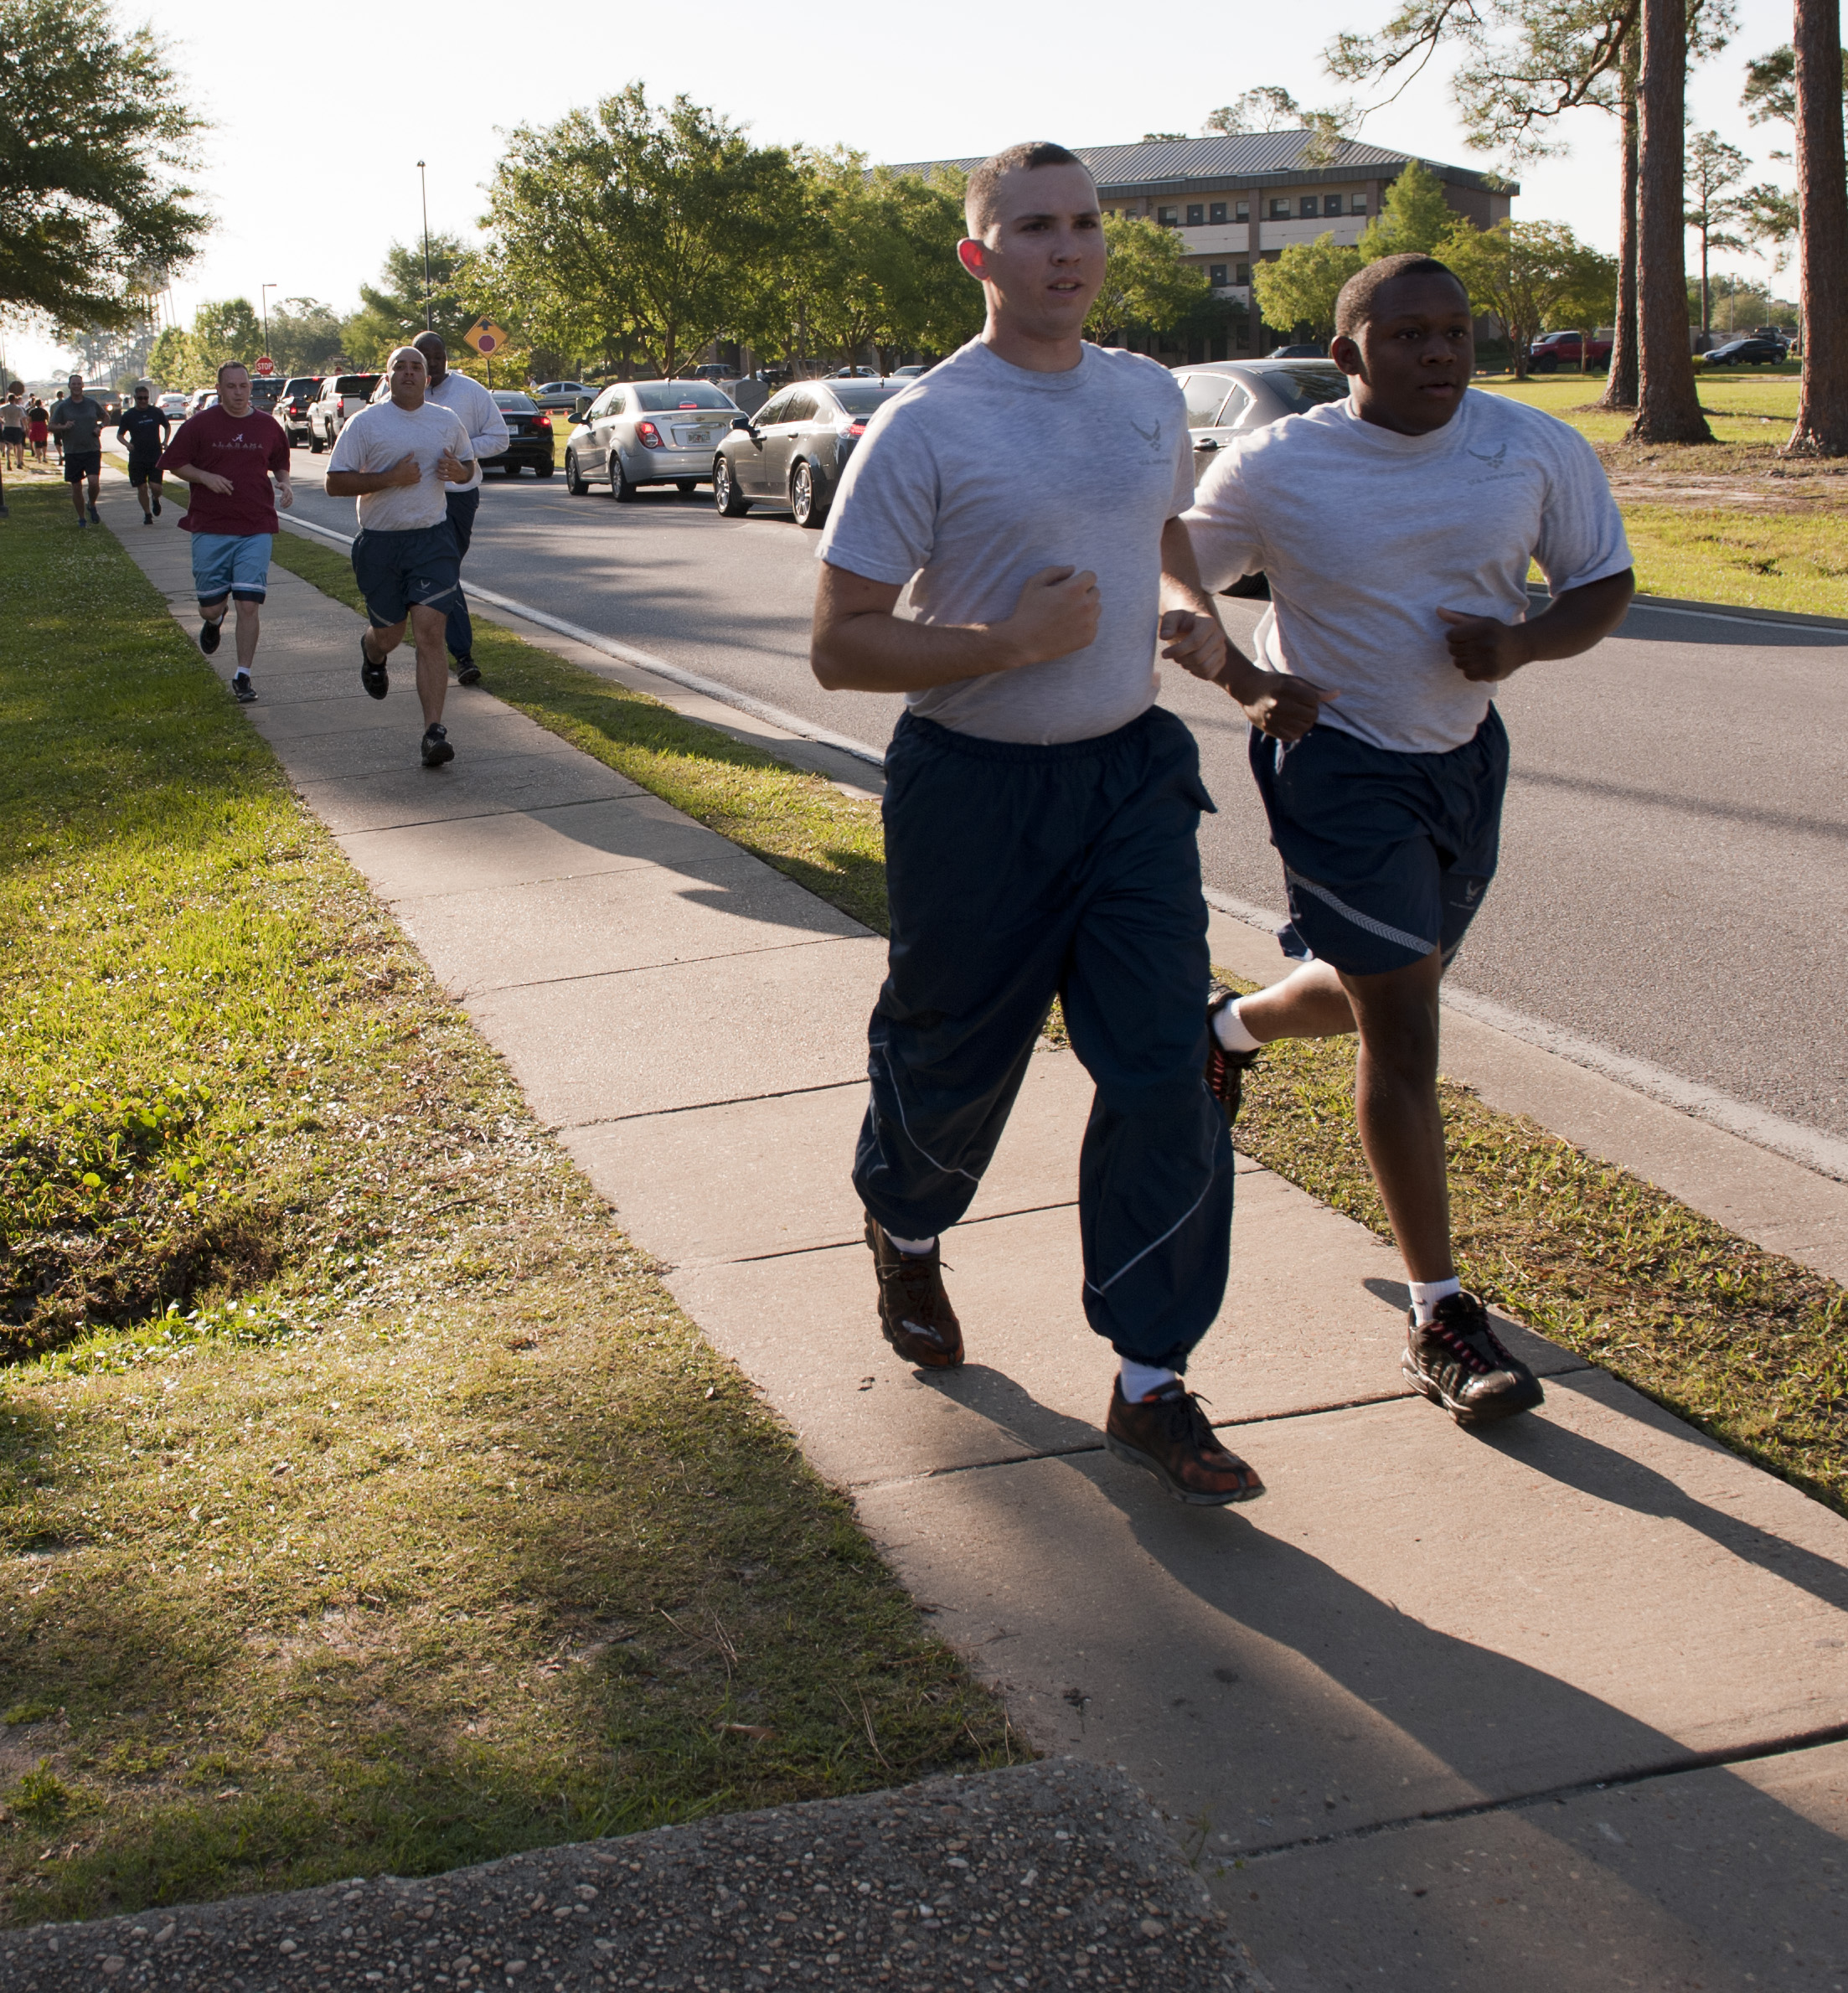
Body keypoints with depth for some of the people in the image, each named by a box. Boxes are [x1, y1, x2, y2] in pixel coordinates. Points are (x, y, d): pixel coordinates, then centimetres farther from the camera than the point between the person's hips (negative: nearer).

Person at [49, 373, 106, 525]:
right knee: (76, 487, 3)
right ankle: (81, 518, 17)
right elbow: (52, 427, 2)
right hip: (72, 452, 0)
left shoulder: (92, 403, 5)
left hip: (92, 450, 0)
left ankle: (92, 506, 12)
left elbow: (105, 417, 20)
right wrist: (64, 427, -18)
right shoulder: (62, 406, 1)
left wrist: (100, 427, 0)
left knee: (94, 482, -17)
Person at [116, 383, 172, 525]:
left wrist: (165, 441, 4)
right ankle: (147, 514, 19)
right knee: (142, 488, 1)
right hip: (137, 458, 0)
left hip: (155, 457, 0)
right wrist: (127, 443, -14)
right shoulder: (128, 415, 0)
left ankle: (155, 500, 25)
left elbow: (167, 426, 21)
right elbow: (120, 435, 8)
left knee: (155, 487, -10)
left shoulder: (157, 412, 3)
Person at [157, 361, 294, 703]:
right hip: (210, 529, 0)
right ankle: (213, 621, 43)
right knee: (210, 607, 4)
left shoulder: (268, 426, 7)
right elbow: (175, 464, 5)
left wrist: (285, 483, 0)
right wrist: (206, 477, -13)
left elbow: (280, 463, 22)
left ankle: (243, 676, 1)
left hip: (256, 529, 0)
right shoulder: (200, 424, 1)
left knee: (249, 605, -9)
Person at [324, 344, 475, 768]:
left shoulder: (447, 422, 8)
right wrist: (391, 478, -18)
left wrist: (459, 471, -2)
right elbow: (335, 483, -7)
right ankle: (372, 652, 52)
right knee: (388, 634, 12)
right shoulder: (366, 423, -3)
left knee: (429, 633, -12)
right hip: (381, 542, -1)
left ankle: (434, 732, -15)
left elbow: (468, 466, 23)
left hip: (433, 538, 1)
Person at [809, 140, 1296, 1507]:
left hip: (1132, 775, 4)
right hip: (978, 790, -4)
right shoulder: (923, 430, -12)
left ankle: (1151, 1388, 7)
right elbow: (839, 647, -12)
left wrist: (1189, 608, 3)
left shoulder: (1151, 397, 6)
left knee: (1164, 1075, -3)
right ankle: (906, 1236, 47)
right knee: (953, 1059, 12)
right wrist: (1011, 641, -22)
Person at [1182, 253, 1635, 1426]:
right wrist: (1254, 680, -18)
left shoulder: (1538, 451, -8)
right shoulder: (1275, 469, -14)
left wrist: (1521, 642, -19)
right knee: (1405, 1032, -9)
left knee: (1393, 988, 22)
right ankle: (1441, 1317, 0)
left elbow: (1607, 583, 1)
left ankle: (1231, 1026, 56)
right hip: (1337, 762, -5)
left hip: (1467, 753, 5)